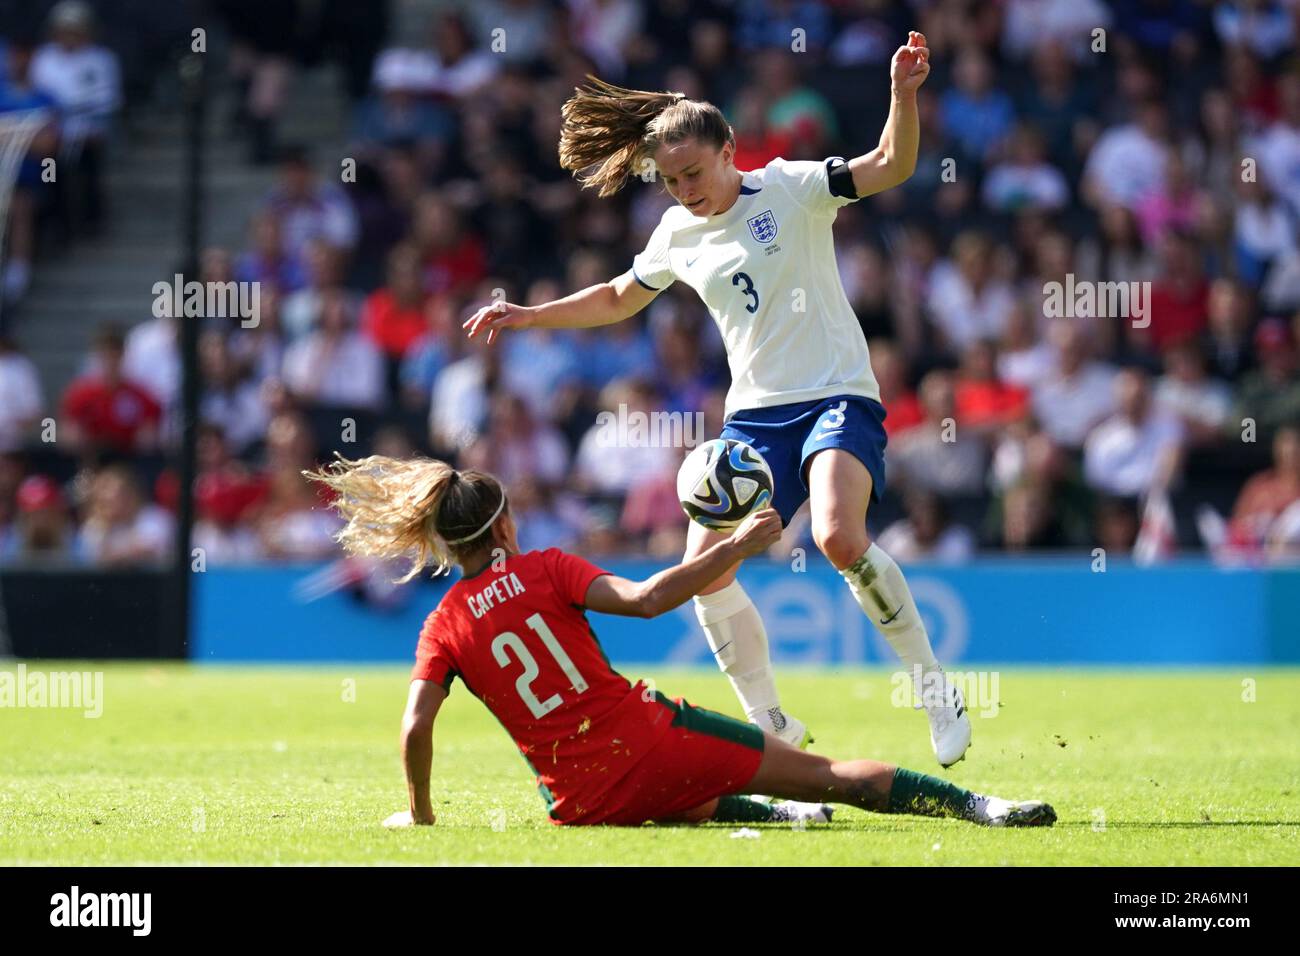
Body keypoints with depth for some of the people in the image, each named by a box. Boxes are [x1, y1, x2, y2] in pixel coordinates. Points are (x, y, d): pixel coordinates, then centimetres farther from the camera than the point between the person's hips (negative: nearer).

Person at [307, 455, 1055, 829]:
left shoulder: (444, 625, 6)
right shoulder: (544, 571, 0)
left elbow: (417, 727, -4)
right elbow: (645, 598, -11)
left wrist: (419, 813, 10)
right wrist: (734, 548, -4)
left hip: (581, 802, 3)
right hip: (648, 741, -3)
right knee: (818, 772, 0)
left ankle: (770, 813, 19)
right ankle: (975, 804, -8)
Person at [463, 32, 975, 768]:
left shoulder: (791, 188, -5)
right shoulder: (679, 233, 9)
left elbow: (892, 166, -17)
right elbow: (619, 299, 28)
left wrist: (904, 97, -33)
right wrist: (529, 316, 22)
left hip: (837, 397, -6)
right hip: (756, 413, 6)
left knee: (839, 539, -30)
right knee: (705, 569, -7)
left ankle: (938, 691, -14)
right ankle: (771, 726, 9)